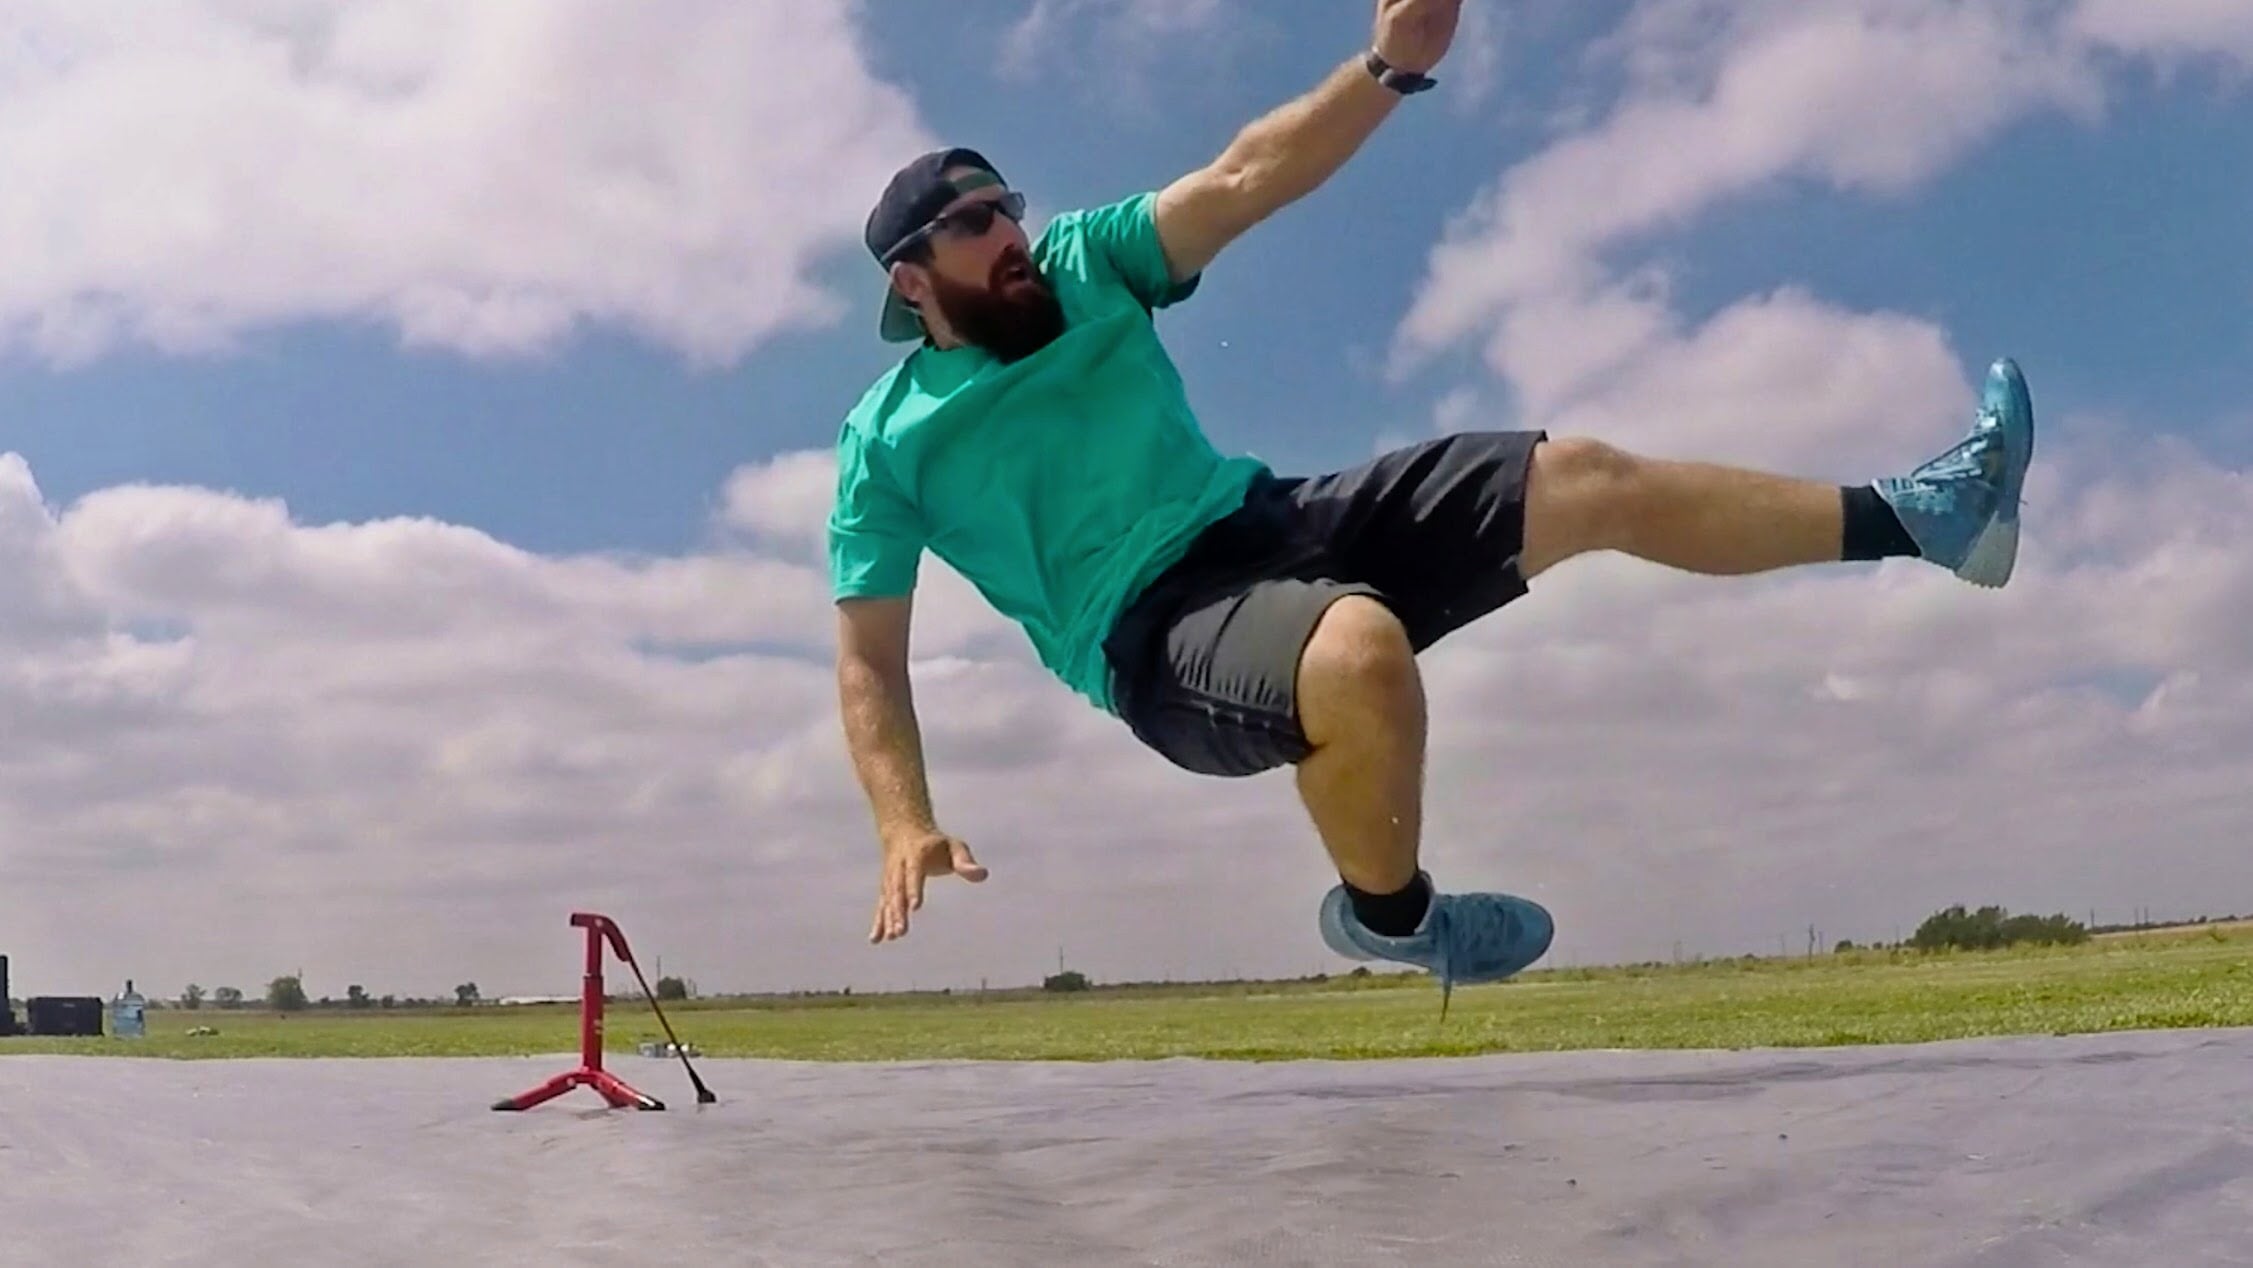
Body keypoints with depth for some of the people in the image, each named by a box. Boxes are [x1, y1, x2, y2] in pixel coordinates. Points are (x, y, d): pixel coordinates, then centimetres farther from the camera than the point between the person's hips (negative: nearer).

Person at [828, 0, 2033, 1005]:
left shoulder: (1085, 260, 9)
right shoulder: (886, 440, 0)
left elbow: (1241, 180, -1)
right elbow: (869, 660, -2)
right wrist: (906, 831, -16)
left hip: (1276, 519, 6)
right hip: (1157, 639, -5)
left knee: (1581, 478, -2)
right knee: (1363, 650, -39)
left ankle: (1917, 517, 8)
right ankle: (1389, 914, -11)